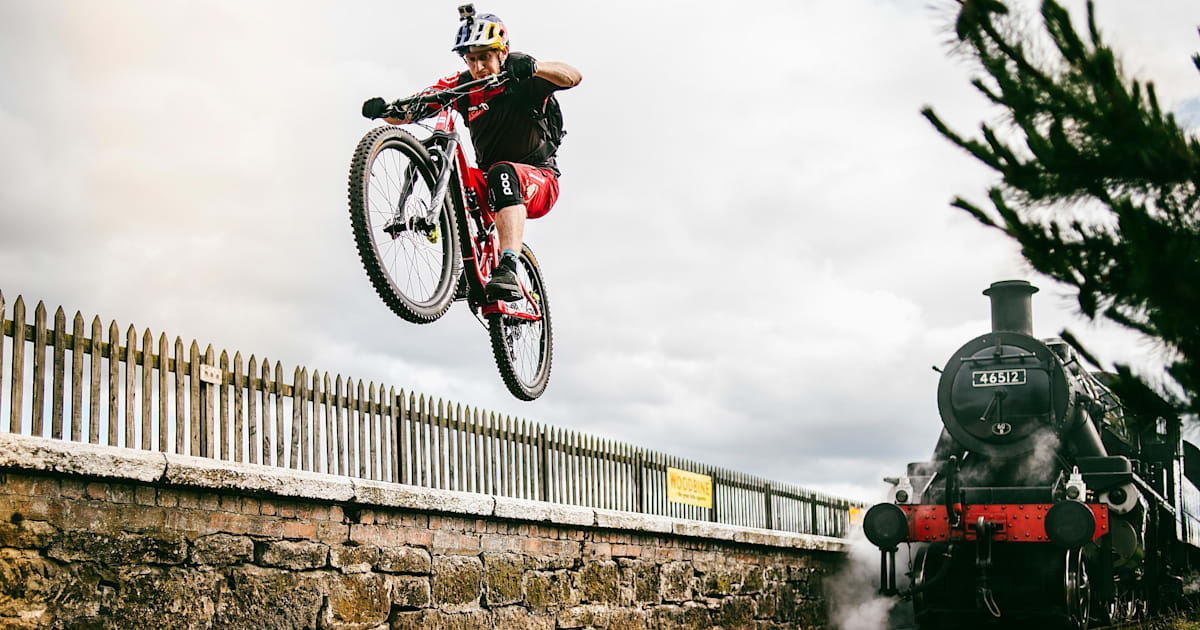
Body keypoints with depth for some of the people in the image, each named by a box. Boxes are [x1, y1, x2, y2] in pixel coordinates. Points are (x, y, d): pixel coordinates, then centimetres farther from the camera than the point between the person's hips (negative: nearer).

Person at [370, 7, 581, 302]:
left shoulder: (522, 77, -11)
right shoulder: (462, 85, -2)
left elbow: (573, 77, -30)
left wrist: (534, 66, -48)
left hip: (539, 181, -4)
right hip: (492, 185, 5)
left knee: (503, 172, -37)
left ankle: (508, 271, -51)